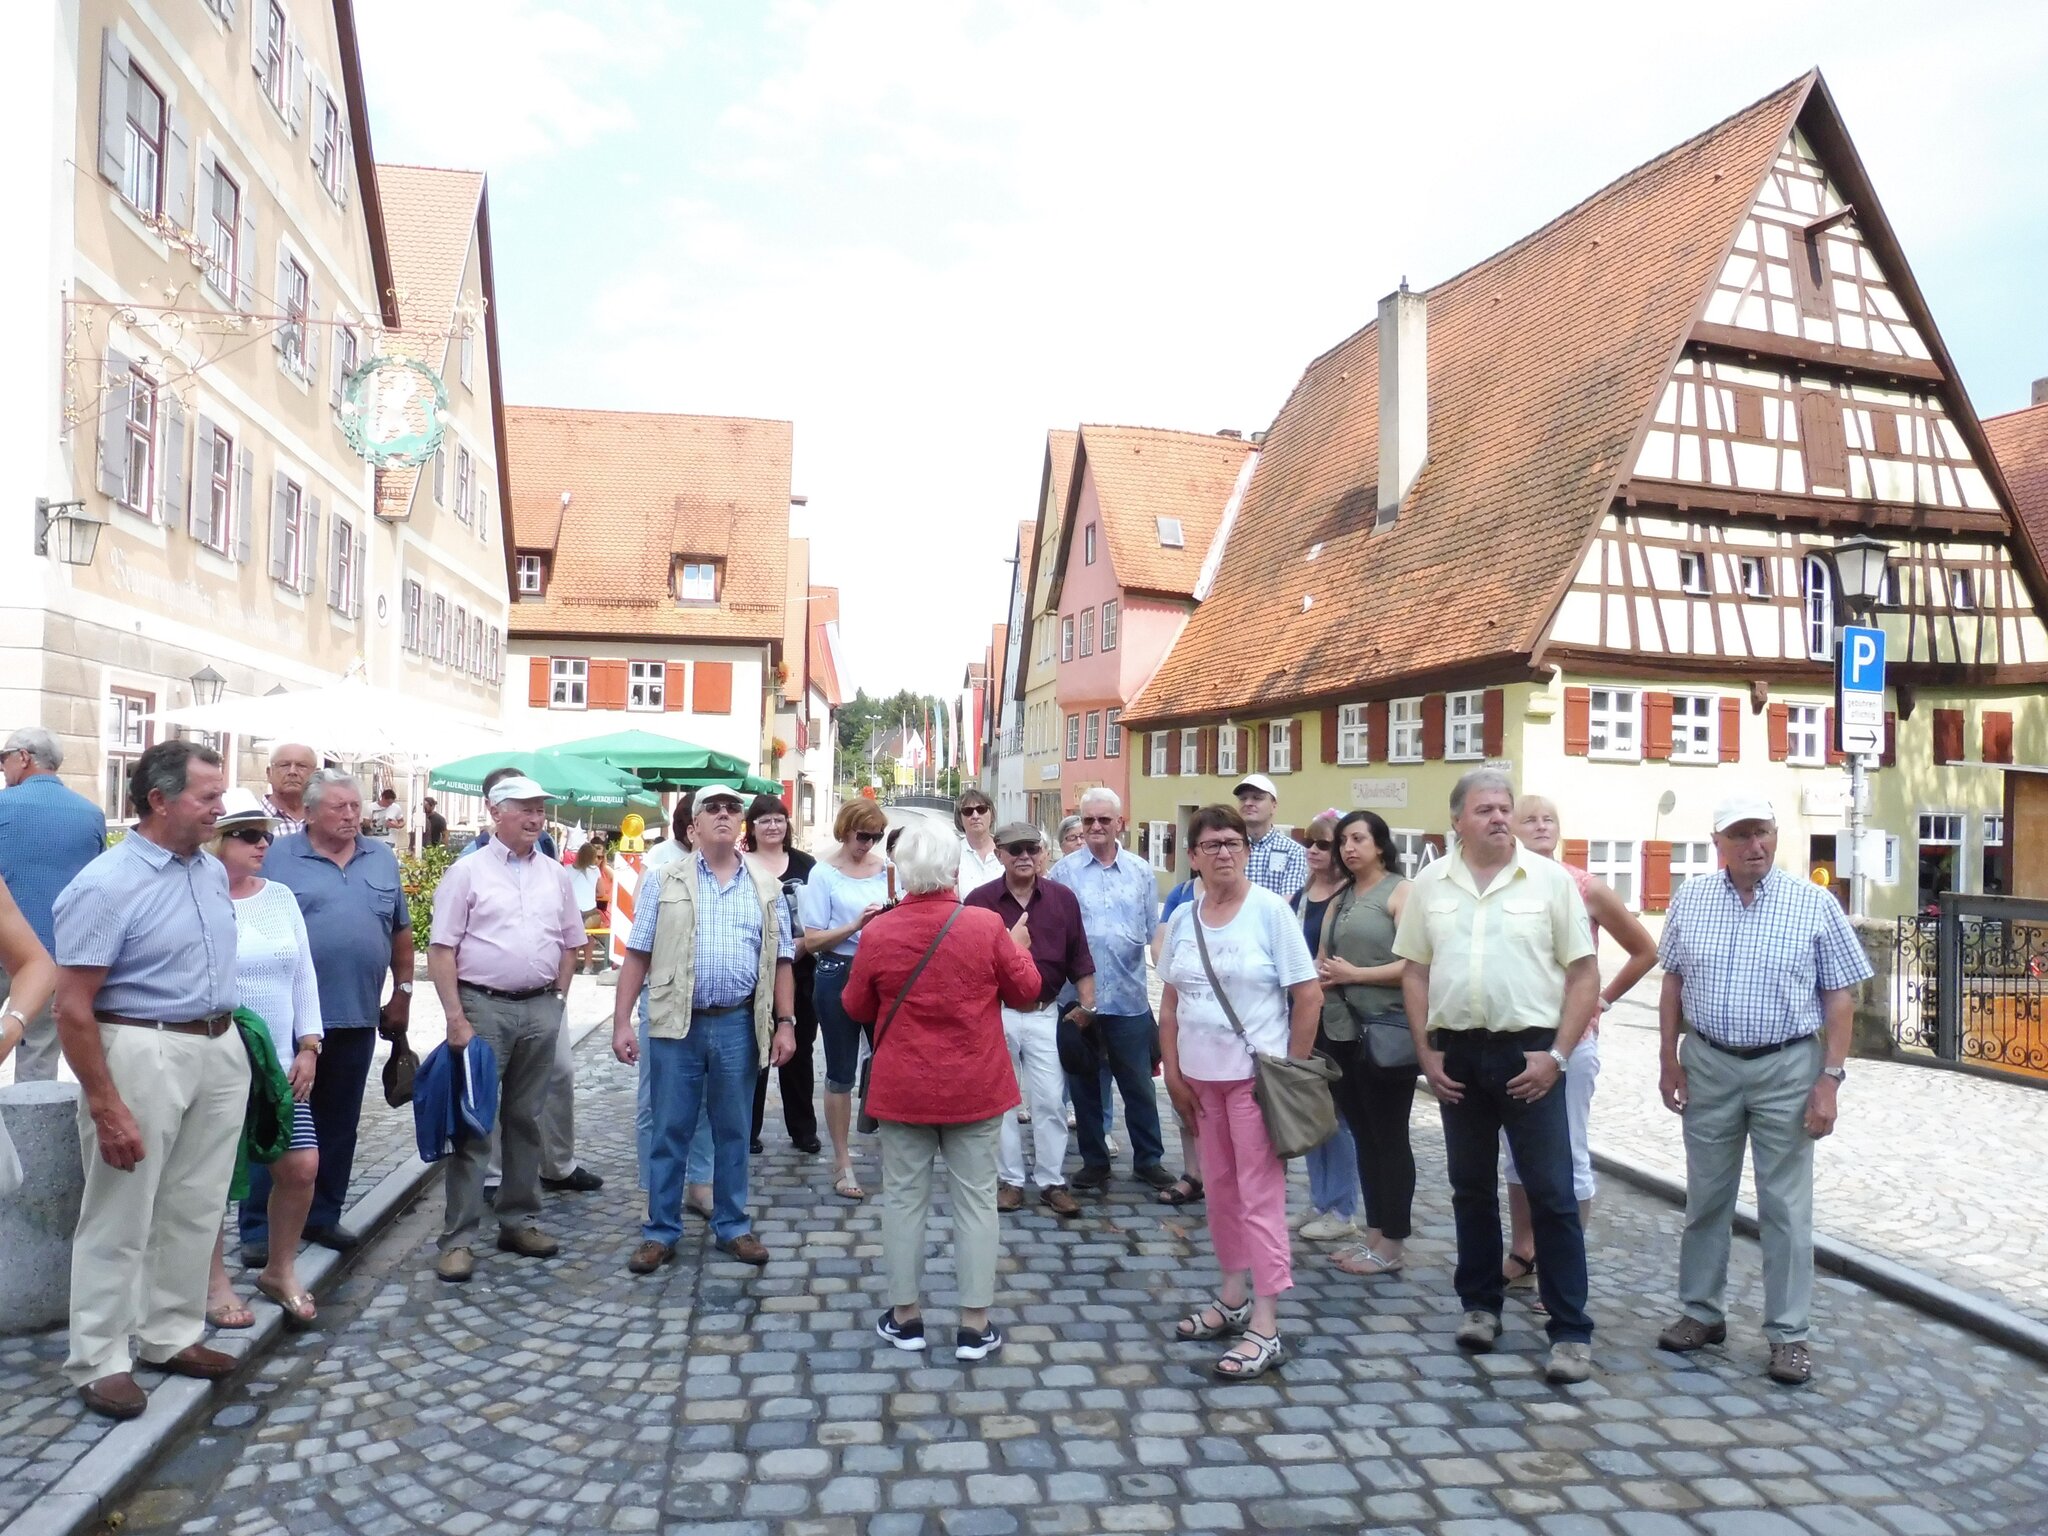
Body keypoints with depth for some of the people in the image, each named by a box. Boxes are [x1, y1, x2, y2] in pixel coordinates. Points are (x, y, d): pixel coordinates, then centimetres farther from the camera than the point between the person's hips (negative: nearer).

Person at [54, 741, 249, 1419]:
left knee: (195, 1209, 15)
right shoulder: (105, 885, -16)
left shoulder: (214, 871, 6)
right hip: (142, 1052, -7)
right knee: (120, 1219, 4)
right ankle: (99, 1361, 18)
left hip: (220, 1050, 7)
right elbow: (73, 1008, -17)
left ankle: (171, 1337, 29)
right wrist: (107, 1110, -19)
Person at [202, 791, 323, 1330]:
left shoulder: (281, 897, 9)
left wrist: (308, 1046, 6)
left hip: (278, 1062, 5)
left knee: (302, 1165, 3)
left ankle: (280, 1270, 24)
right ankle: (215, 1283, 23)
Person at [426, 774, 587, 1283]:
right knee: (472, 1123, -1)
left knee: (525, 1120, 13)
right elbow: (442, 950, -7)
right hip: (483, 1006, -4)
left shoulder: (555, 876, 10)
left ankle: (519, 1222, 23)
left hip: (540, 1009, 4)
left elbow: (571, 943, 18)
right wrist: (456, 1018, -12)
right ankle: (459, 1238, 5)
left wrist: (557, 998, 7)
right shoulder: (467, 872, -3)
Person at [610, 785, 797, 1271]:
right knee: (670, 1131, 7)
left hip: (739, 1025, 2)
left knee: (732, 1131, 12)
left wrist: (786, 1023, 2)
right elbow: (638, 955, 1)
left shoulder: (766, 886, 8)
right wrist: (622, 1021, -5)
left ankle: (733, 1226, 25)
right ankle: (661, 1232, 19)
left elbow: (780, 961, 9)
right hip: (677, 1023, -1)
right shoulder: (668, 882, 3)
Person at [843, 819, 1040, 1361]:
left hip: (903, 1087, 1)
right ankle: (974, 1325, 13)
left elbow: (856, 1007, 4)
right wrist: (1020, 949, 16)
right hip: (975, 1087, 0)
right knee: (975, 1199, 8)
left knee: (904, 1197, 13)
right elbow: (1027, 993, 0)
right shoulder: (986, 926, -13)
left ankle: (905, 1316, 22)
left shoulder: (879, 931, -10)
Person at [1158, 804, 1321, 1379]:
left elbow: (1309, 996, -8)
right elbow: (1170, 1002, 10)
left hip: (1256, 1073, -5)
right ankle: (1232, 1298, 29)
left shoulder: (1270, 910, -9)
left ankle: (1265, 1328, 3)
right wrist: (1172, 1071, 5)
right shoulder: (1182, 918, 4)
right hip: (1201, 1075, 5)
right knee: (1220, 1187, 14)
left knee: (1260, 1195, -3)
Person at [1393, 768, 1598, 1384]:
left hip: (1529, 1052, -3)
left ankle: (1571, 1330, 10)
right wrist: (1426, 1053, 1)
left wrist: (1556, 1055, -10)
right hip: (1456, 1052, 3)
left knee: (1552, 1193, 0)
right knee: (1471, 1187, 14)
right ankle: (1480, 1304, 29)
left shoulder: (1550, 879, -3)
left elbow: (1584, 973, -3)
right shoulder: (1430, 885, 5)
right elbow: (1415, 971, 8)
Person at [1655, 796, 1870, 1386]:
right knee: (1705, 1198, 12)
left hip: (1787, 1067, -2)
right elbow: (1673, 983, 9)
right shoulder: (1690, 900, 2)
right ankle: (1701, 1313, 26)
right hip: (1708, 1064, 2)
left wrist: (1830, 1079, -8)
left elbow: (1840, 999, -3)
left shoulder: (1815, 905, -5)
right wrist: (1668, 1060, 5)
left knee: (1786, 1206, 4)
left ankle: (1788, 1333, 16)